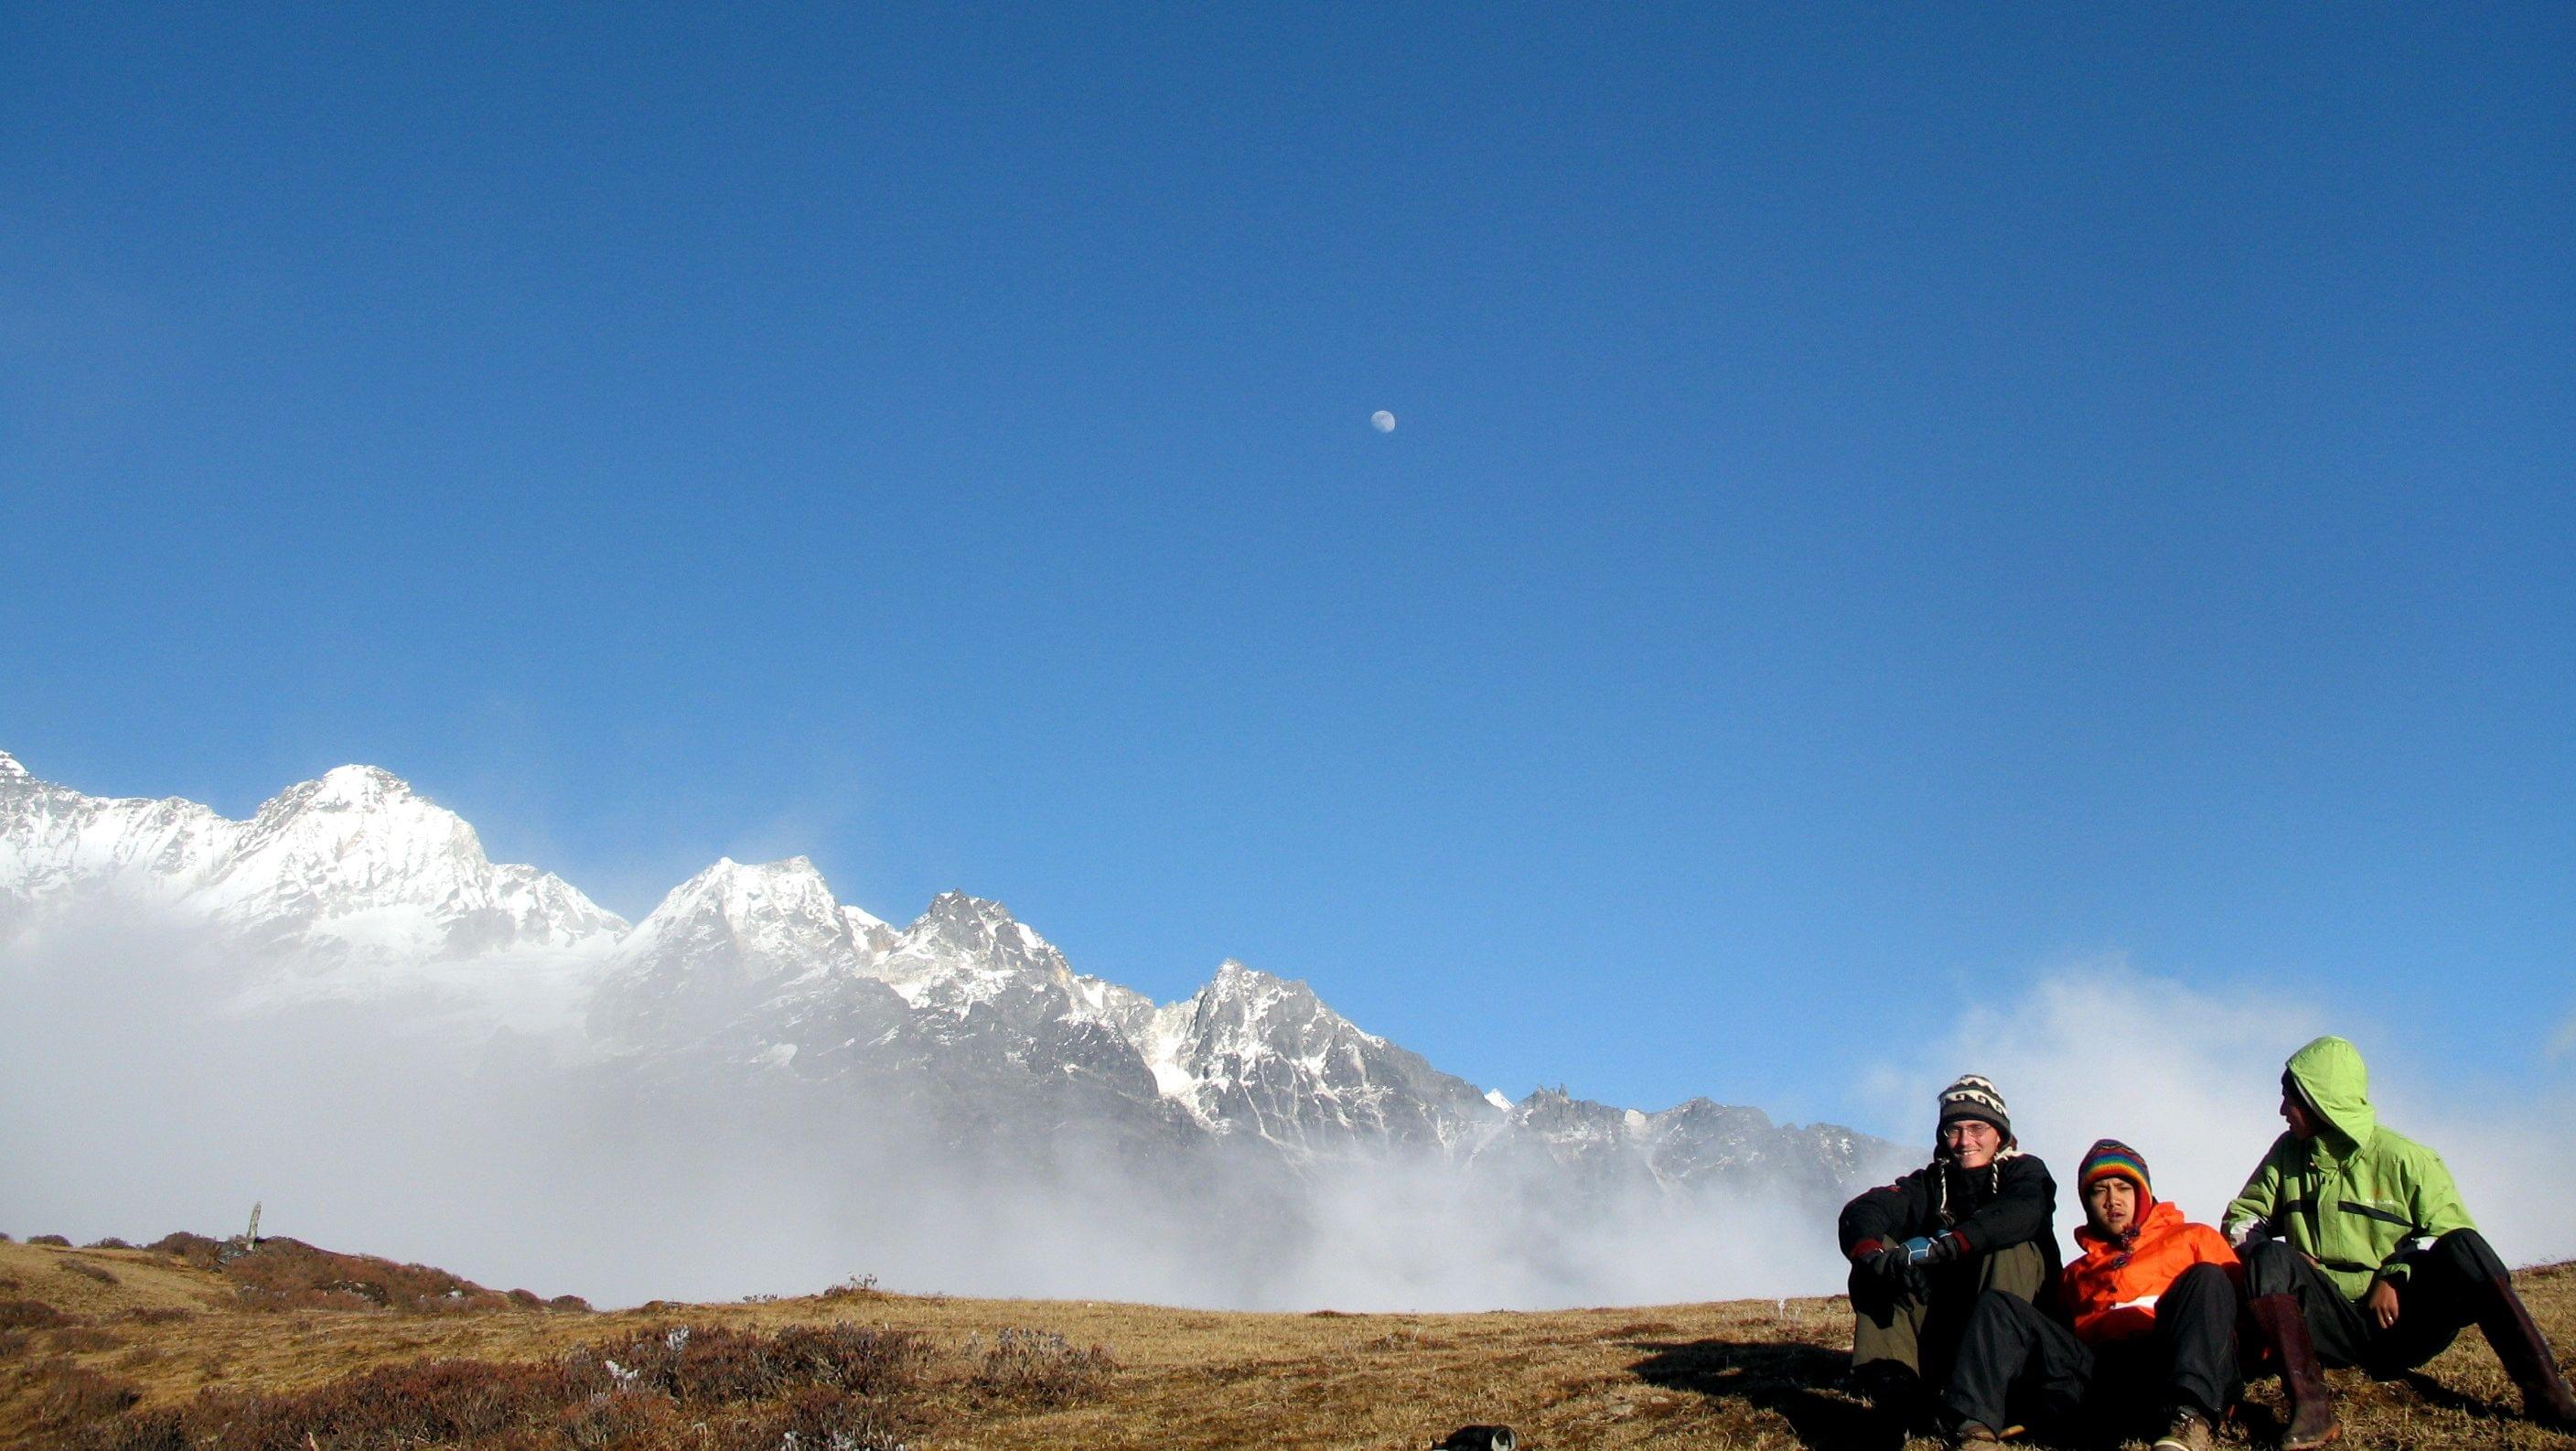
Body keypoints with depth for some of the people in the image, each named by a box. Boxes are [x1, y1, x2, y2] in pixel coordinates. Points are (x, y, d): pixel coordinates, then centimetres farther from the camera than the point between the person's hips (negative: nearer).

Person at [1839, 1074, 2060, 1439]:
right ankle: (1895, 1392, -35)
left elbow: (2022, 1213, -26)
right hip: (1940, 1323, 3)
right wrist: (1877, 1256, -36)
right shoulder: (1929, 1183, 8)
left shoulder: (2026, 1172, 1)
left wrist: (1943, 1246, -39)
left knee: (2010, 1248, -28)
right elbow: (1859, 1213, -12)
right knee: (1871, 1261, -16)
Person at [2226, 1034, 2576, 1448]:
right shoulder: (2288, 1154, 8)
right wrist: (2289, 1260, -6)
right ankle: (2310, 1406, -42)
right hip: (2332, 1327, 1)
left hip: (2400, 1321, -1)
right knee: (2269, 1258, -27)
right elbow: (2241, 1218, 12)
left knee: (2460, 1248, -27)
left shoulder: (2402, 1158, 0)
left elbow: (2451, 1232, -2)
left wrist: (2395, 1276, -15)